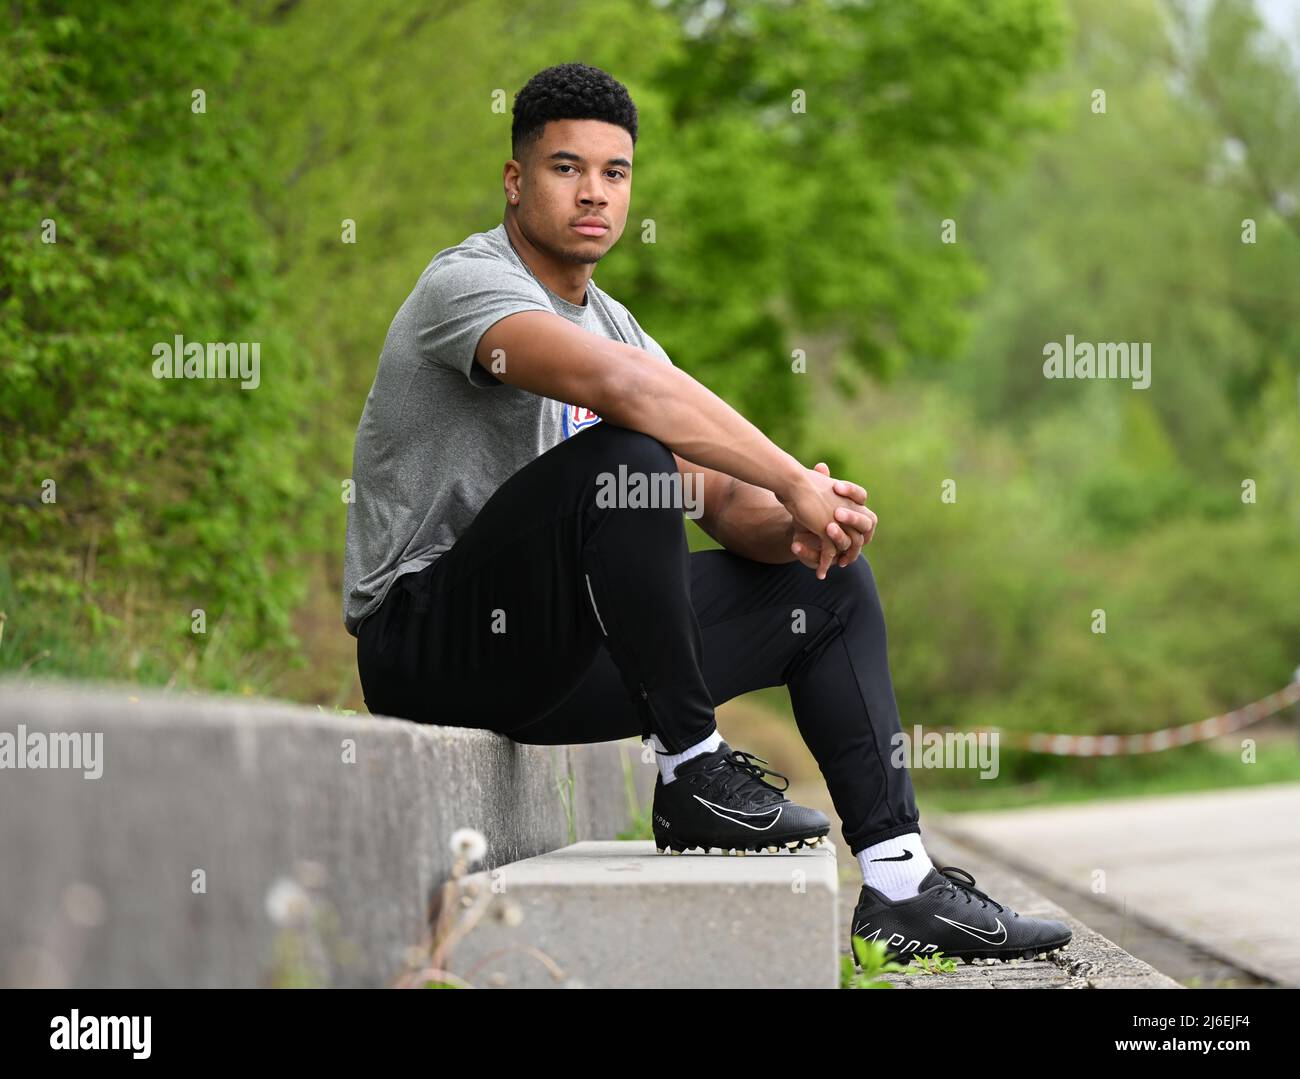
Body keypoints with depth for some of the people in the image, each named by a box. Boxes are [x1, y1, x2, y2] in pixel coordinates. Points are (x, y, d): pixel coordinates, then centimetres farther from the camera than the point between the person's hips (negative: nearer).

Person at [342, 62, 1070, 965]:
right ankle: (693, 778, -23)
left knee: (829, 583, 5)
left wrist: (796, 526, -14)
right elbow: (618, 383, -33)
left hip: (552, 654, 9)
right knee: (624, 457, -33)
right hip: (425, 643, -9)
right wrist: (796, 482, -29)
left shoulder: (616, 323, 16)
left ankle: (900, 885, -3)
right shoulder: (469, 283, -12)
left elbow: (726, 503, 11)